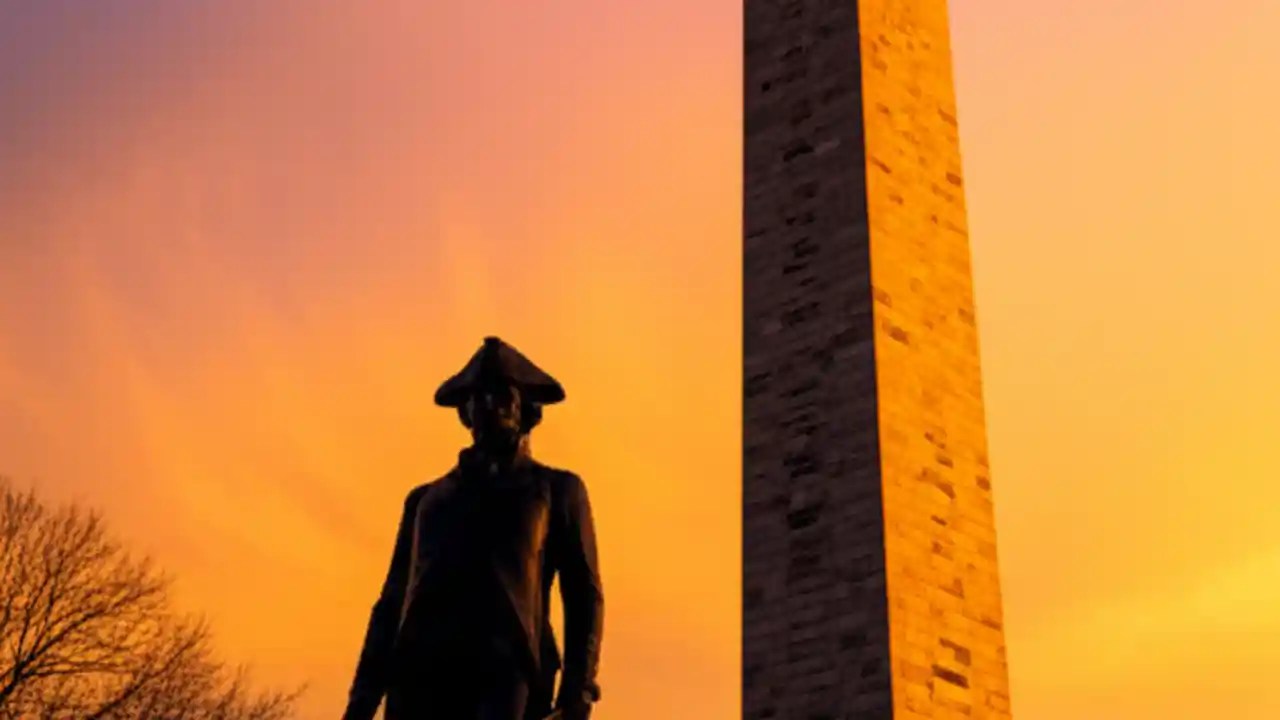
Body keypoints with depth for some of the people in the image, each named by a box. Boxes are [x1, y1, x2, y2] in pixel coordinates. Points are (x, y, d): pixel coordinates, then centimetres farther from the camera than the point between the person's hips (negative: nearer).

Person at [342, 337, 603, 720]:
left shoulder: (556, 490, 21)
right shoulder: (425, 499, 29)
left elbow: (583, 593, 12)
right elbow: (392, 600, 24)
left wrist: (578, 685, -5)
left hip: (504, 668, -3)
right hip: (423, 672, 3)